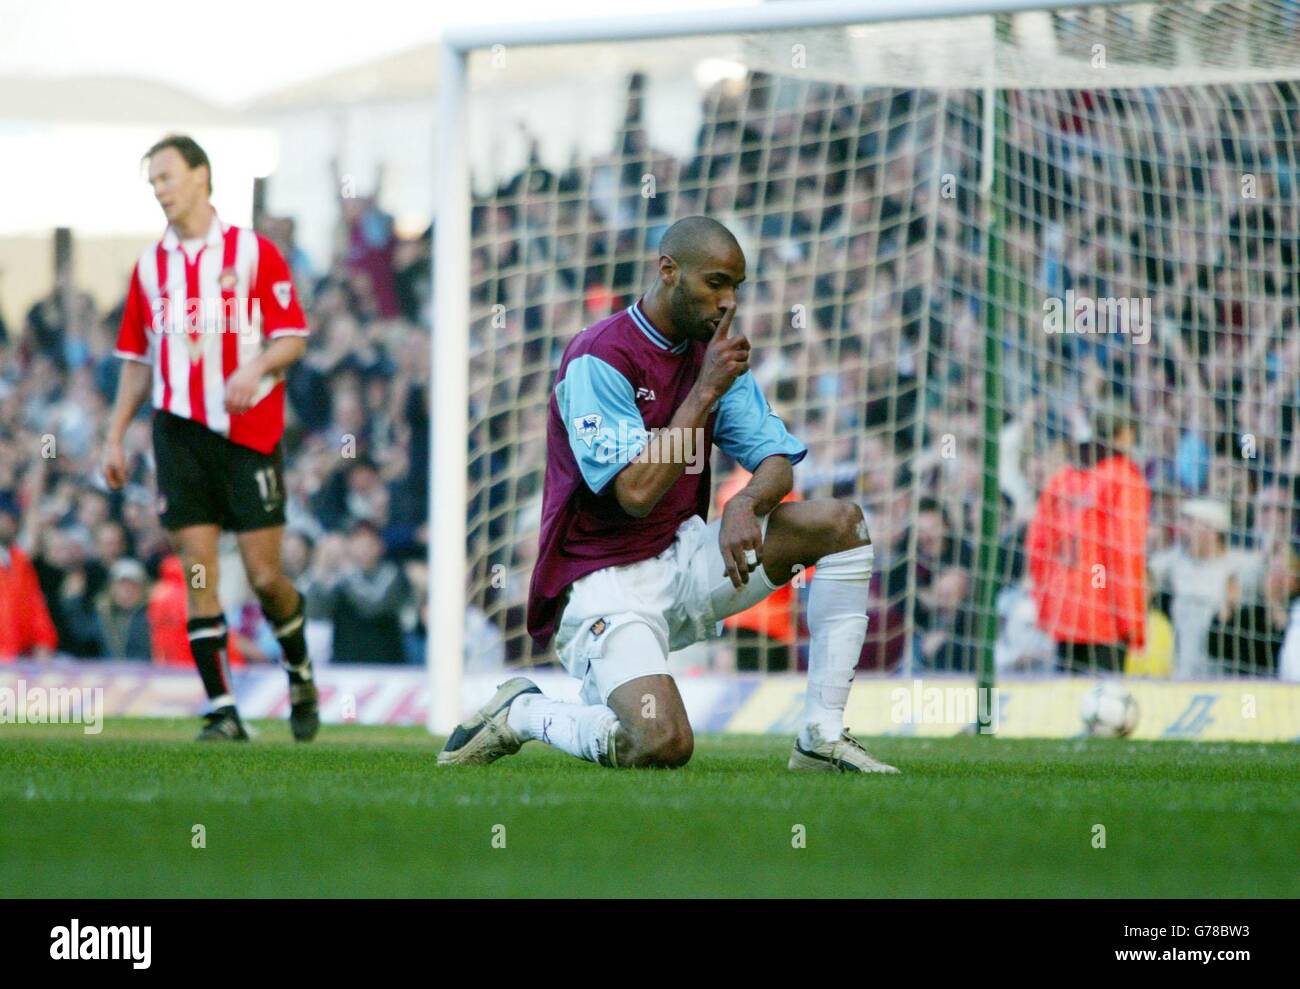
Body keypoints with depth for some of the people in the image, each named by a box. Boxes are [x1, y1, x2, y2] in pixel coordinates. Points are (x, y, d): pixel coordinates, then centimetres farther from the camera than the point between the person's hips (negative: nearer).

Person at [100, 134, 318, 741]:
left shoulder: (253, 253, 0)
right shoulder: (150, 265, 13)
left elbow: (292, 339, -3)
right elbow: (137, 361, 18)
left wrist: (254, 369, -22)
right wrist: (115, 435, 13)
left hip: (249, 435, -3)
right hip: (179, 434, 3)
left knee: (264, 576, -5)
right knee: (197, 573, -5)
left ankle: (301, 673, 23)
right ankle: (222, 710, -4)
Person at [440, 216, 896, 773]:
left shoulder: (715, 354, 8)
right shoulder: (598, 360, -16)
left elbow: (778, 464, 5)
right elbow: (637, 492, -24)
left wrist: (745, 505, -19)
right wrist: (706, 389, -22)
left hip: (684, 559, 8)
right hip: (606, 580, -8)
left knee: (843, 523, -7)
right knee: (661, 746, -30)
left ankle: (822, 738, -5)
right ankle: (522, 714, 1)